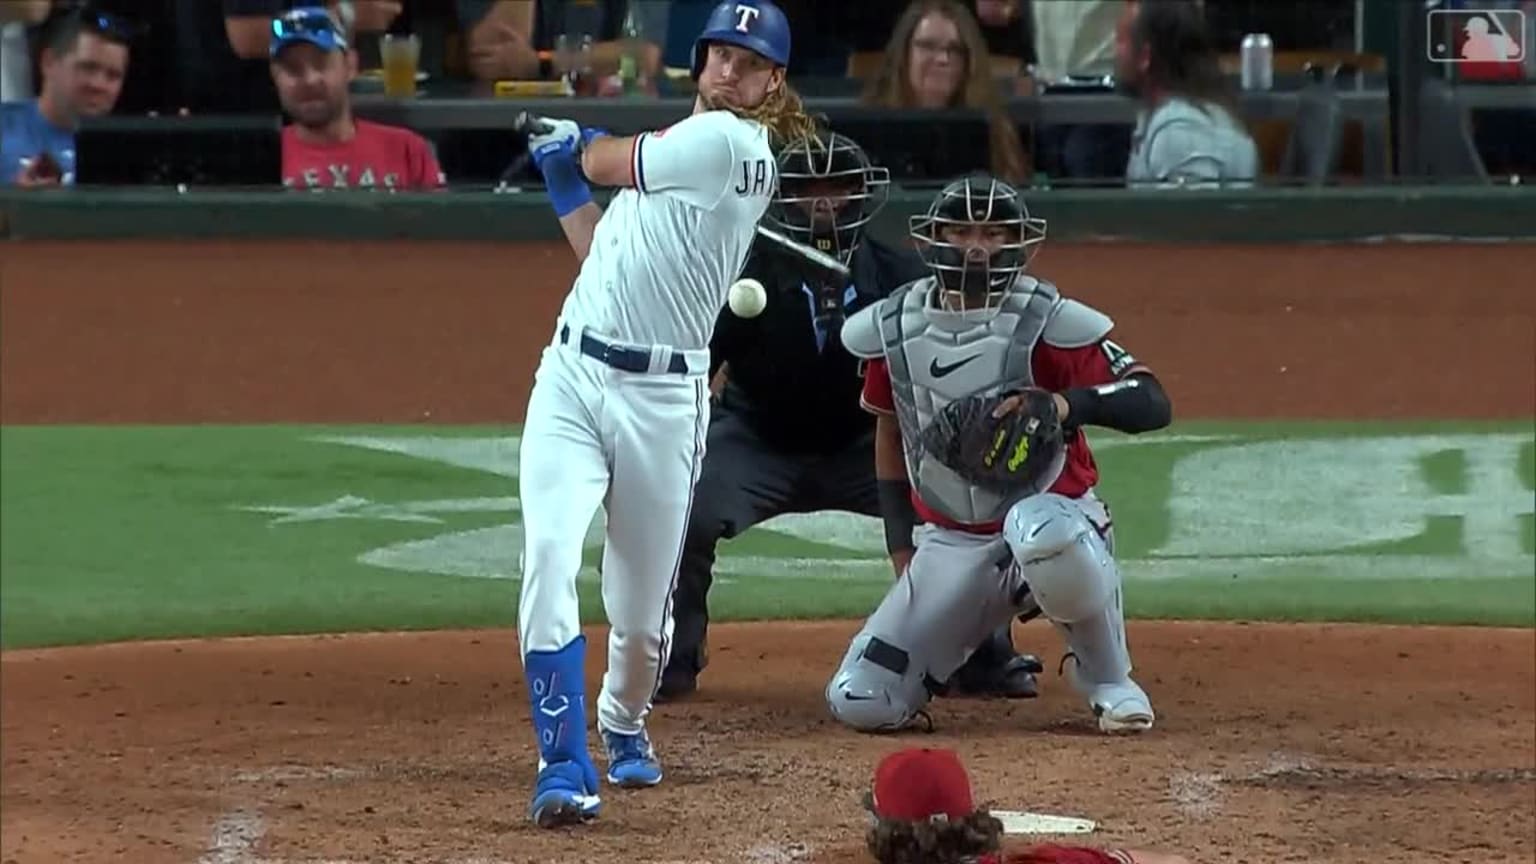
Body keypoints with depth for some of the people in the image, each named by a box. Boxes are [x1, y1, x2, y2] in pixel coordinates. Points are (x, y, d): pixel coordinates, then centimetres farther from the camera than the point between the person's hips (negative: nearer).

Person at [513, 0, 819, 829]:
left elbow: (611, 161, 1)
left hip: (662, 396, -5)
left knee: (643, 601, 6)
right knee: (548, 559, -15)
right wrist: (563, 179, 13)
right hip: (571, 374, 5)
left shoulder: (728, 144, -7)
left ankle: (623, 726, 37)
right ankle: (563, 764, -16)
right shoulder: (673, 151, 17)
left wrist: (575, 145, 22)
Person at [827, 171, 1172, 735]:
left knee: (1042, 533, -44)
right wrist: (899, 536, 14)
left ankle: (1109, 683, -16)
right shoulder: (892, 330, 1)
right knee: (860, 705, -11)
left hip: (1054, 512, -4)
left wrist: (1068, 404, -36)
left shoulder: (1047, 323, -13)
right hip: (950, 546, 4)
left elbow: (1152, 405, -18)